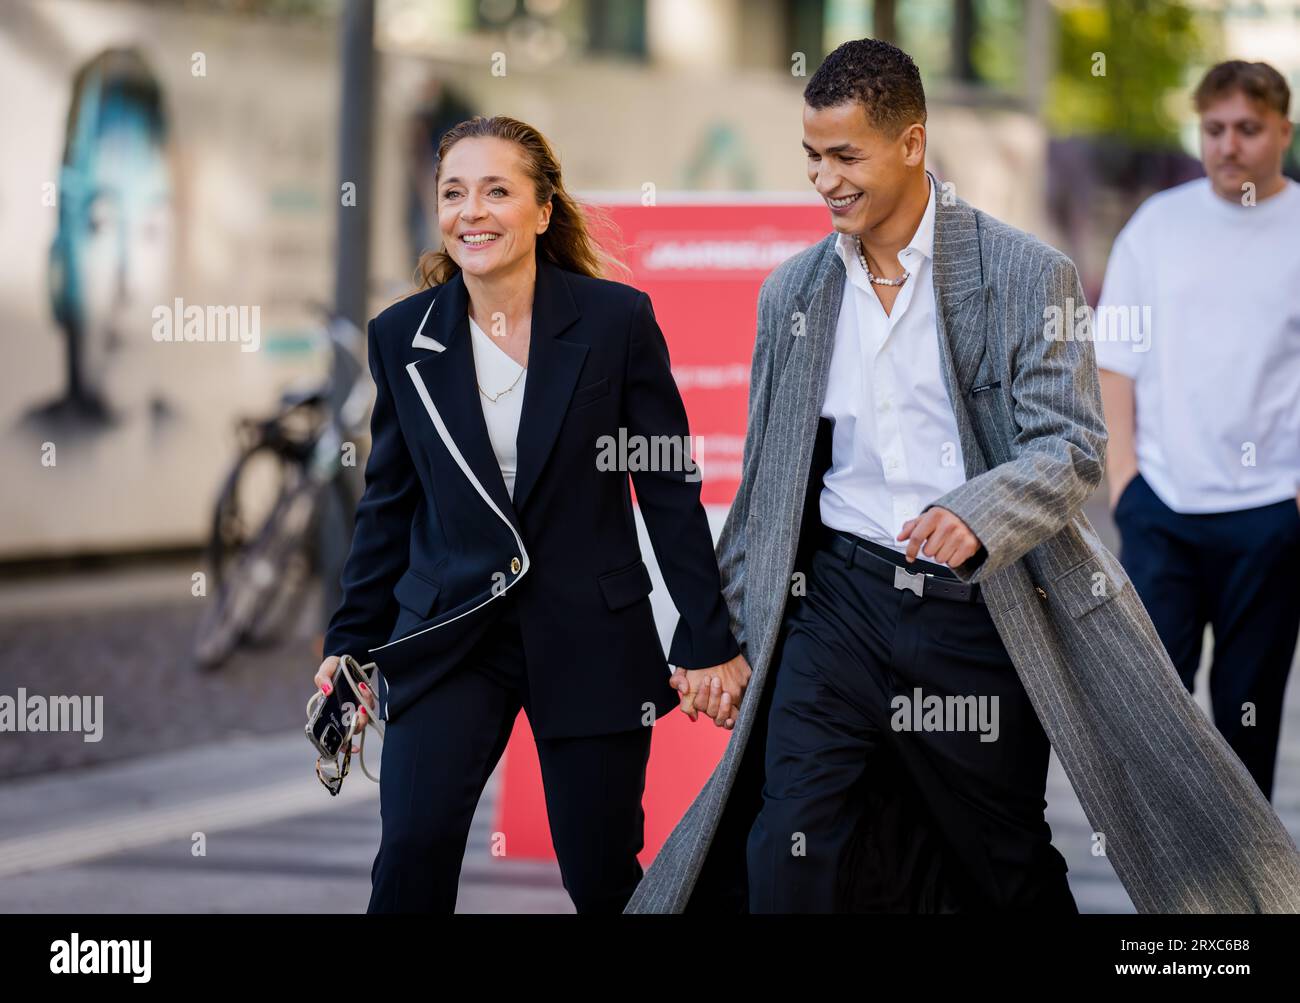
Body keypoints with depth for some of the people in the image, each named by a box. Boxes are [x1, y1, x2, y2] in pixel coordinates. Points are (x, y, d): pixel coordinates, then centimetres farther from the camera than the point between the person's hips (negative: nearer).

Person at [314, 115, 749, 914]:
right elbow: (389, 502, 11)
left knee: (601, 875, 3)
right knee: (413, 849, -16)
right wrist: (352, 643, 11)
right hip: (450, 637, 1)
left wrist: (710, 639, -3)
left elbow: (671, 490, -2)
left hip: (590, 635, -1)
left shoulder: (617, 319, -5)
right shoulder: (403, 337, 2)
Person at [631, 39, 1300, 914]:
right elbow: (767, 484, 15)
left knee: (1009, 872, 9)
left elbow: (1072, 447, -12)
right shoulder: (793, 294, 8)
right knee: (787, 856, -10)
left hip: (979, 608, -3)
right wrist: (730, 633, 15)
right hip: (840, 595, 3)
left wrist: (975, 515, -31)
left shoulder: (1028, 275, -6)